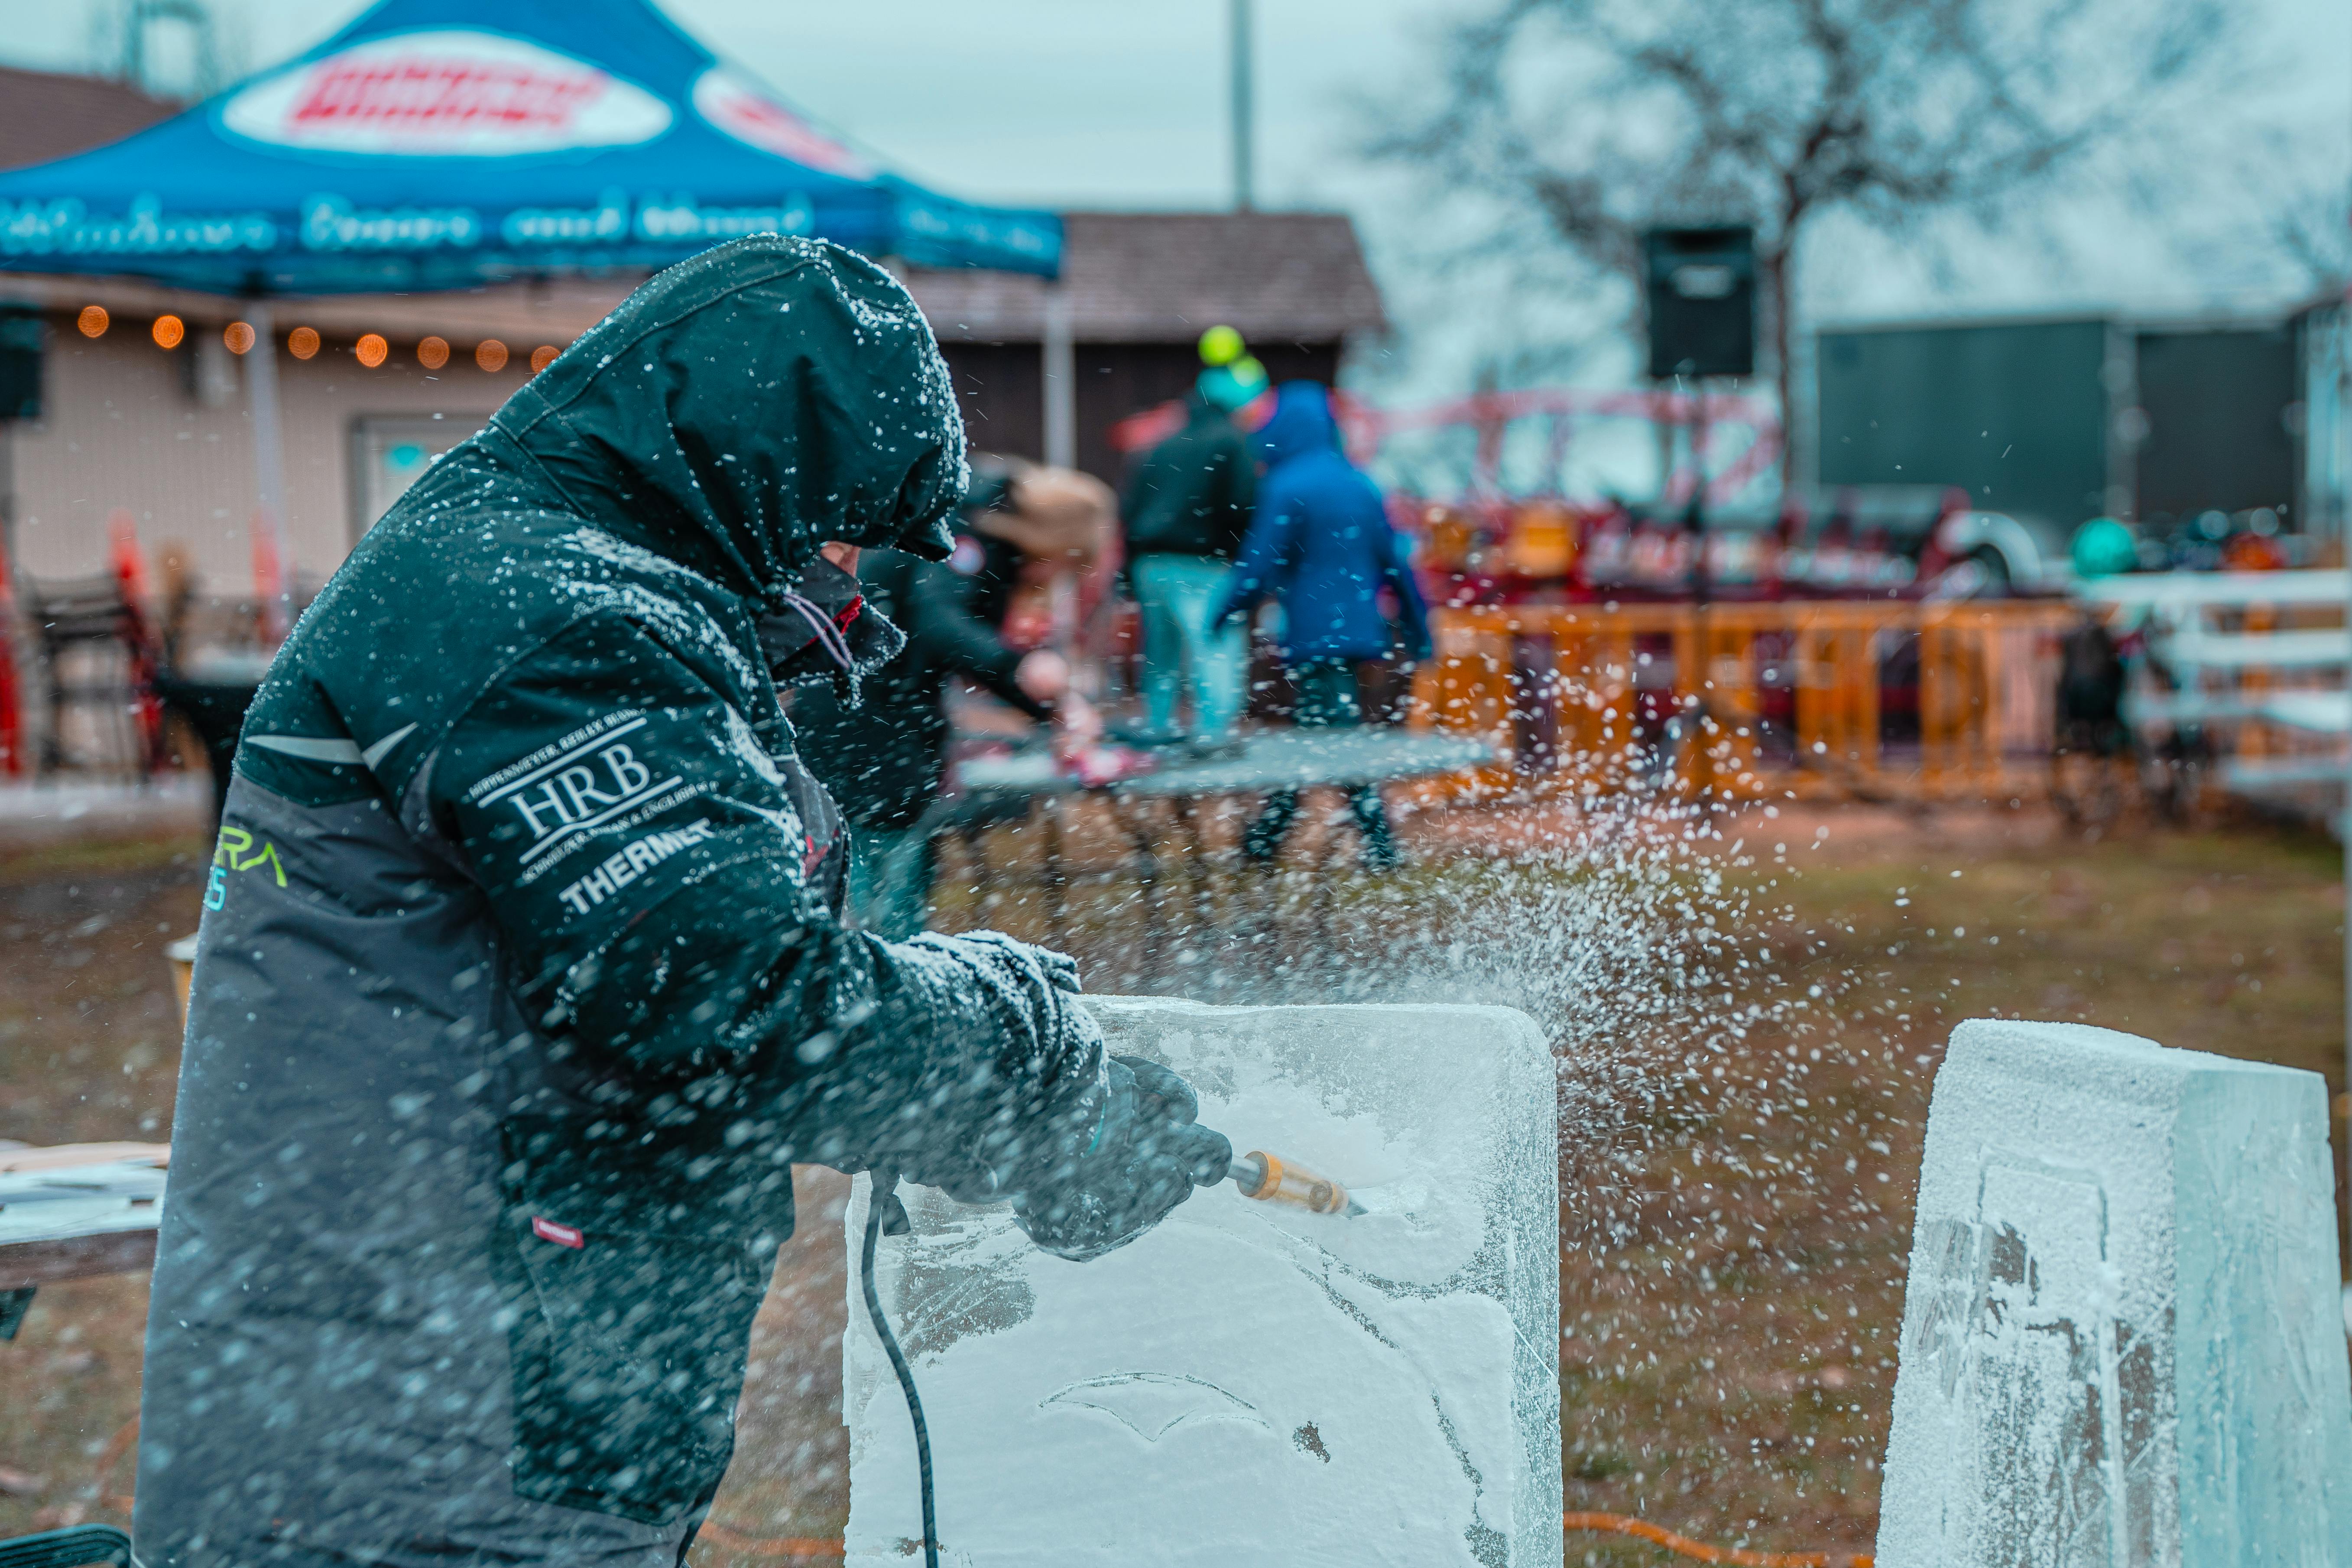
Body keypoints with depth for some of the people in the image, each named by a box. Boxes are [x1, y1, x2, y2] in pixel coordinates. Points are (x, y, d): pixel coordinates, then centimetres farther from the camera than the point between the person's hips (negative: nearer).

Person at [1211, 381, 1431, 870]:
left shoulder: (1285, 487, -10)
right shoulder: (1360, 484, 10)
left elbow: (1262, 562, -12)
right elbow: (1395, 560, 12)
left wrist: (1225, 611, 1)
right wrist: (1417, 629, 17)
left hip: (1314, 633, -7)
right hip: (1358, 626, 7)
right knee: (1312, 731, 14)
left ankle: (1380, 847, -10)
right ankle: (1266, 838, 23)